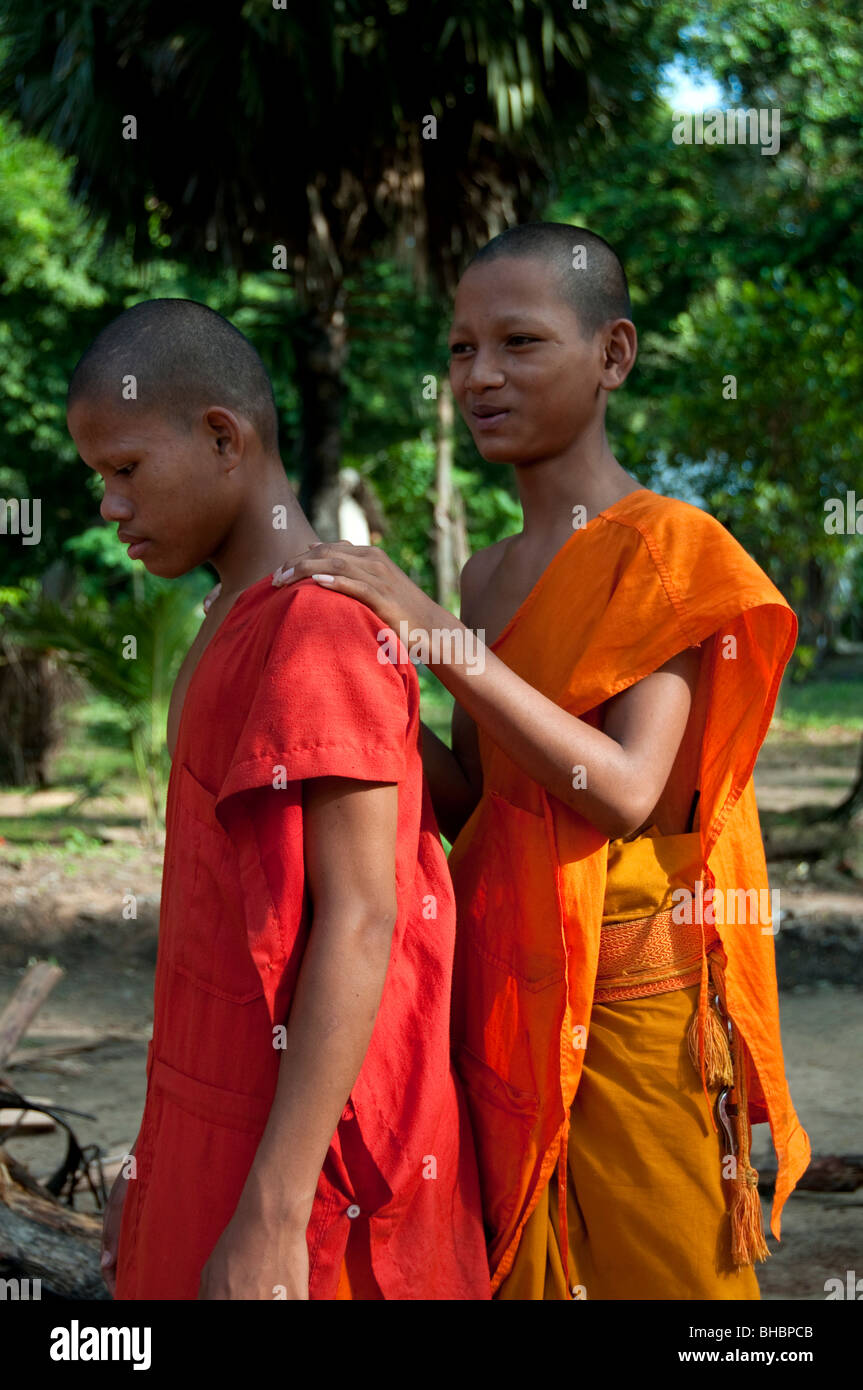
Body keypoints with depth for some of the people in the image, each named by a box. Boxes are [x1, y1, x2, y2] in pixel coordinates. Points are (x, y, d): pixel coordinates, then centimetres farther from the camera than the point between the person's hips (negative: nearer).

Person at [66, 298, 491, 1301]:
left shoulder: (324, 628, -17)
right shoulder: (236, 628, 12)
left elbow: (359, 921, -21)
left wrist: (273, 1215, -23)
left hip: (302, 1136, -9)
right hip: (219, 1112, 9)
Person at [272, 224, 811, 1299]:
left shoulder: (662, 546, -10)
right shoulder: (487, 576, 10)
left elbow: (627, 792, -21)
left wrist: (437, 639, -24)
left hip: (627, 991, -6)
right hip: (504, 985, 7)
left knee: (655, 1264, 3)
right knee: (518, 1259, 14)